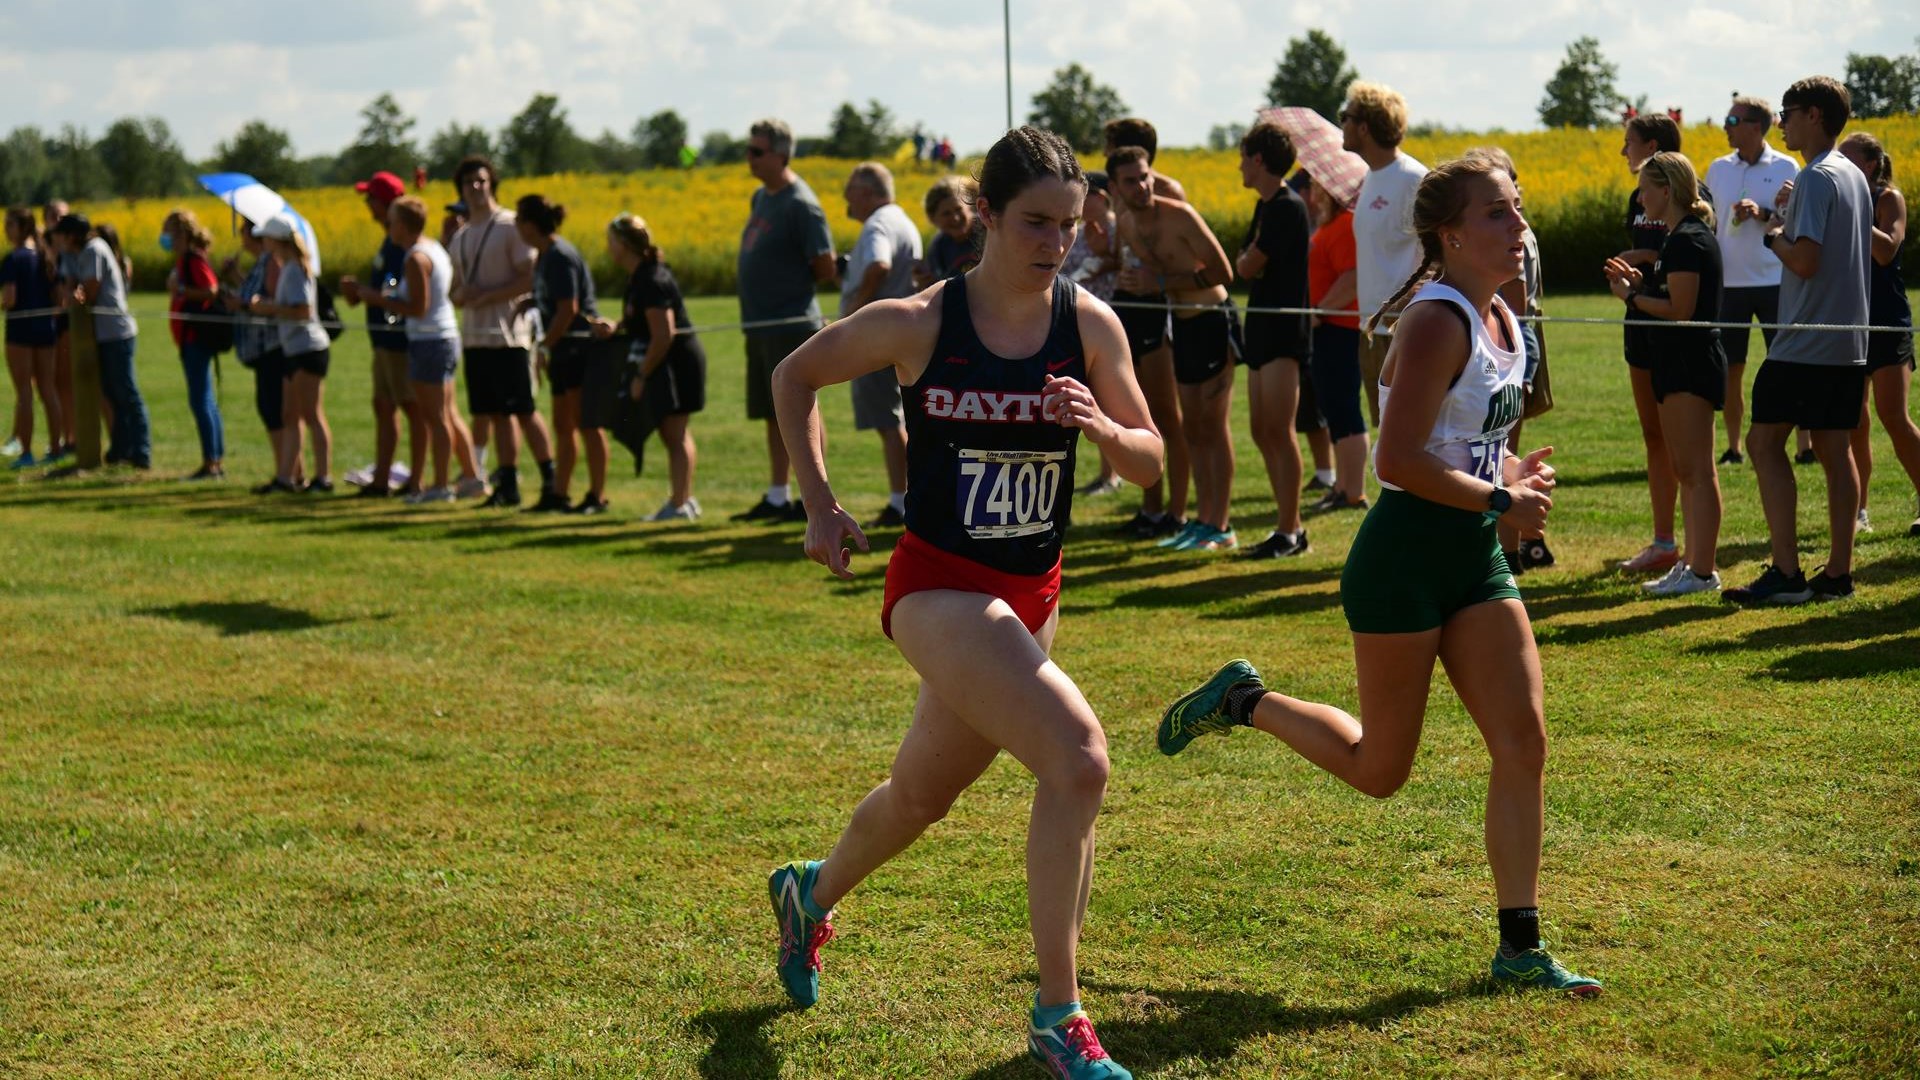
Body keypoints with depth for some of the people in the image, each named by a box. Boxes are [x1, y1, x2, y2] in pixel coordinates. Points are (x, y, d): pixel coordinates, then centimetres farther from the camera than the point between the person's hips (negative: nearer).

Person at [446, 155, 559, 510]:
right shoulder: (460, 237, 17)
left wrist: (487, 296, -15)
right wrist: (461, 295, -4)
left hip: (508, 335, -7)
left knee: (525, 411, -9)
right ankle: (508, 484, 13)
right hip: (475, 337, 7)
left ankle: (551, 484, -6)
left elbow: (531, 279, -11)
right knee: (498, 413, 9)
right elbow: (454, 291, 20)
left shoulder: (510, 226, -6)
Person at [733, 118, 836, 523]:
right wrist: (764, 292, 9)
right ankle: (777, 497, 21)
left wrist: (793, 287, 0)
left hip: (791, 325, -9)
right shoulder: (761, 196, 13)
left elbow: (825, 269, -14)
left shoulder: (800, 204, -15)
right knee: (774, 414, 14)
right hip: (760, 324, 9)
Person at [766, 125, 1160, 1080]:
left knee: (923, 795, 23)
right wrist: (820, 507, -2)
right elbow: (795, 377, 4)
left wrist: (1102, 427, -19)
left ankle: (812, 894, 56)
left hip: (1032, 593, 6)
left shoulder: (1090, 324, -4)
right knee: (1078, 760, -25)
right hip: (939, 588, -6)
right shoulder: (918, 324, -13)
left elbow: (1150, 464, 3)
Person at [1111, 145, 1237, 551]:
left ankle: (1222, 527, -3)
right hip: (1183, 324, 8)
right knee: (1192, 427, 12)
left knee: (1214, 424, -6)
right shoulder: (1127, 227, 5)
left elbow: (1222, 272, -20)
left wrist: (1163, 283, -22)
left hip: (1213, 319, -8)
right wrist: (1134, 281, -3)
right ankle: (1203, 519, 19)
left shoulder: (1179, 215, -19)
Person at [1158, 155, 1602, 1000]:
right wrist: (1504, 499, -17)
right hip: (1405, 556, -8)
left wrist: (1516, 472, 5)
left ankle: (1520, 948, 5)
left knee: (1523, 742, -1)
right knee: (1379, 770, 3)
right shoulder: (1438, 321, -17)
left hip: (1475, 554, 8)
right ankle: (1243, 700, 26)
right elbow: (1399, 461, -24)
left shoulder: (1503, 321, 10)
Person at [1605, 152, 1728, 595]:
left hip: (1691, 364, -11)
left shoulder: (1688, 240, -16)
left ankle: (1702, 571, -7)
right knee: (1683, 469, 14)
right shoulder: (1681, 236, 16)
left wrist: (1631, 296, -10)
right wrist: (1639, 282, 10)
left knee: (1696, 470, -8)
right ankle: (1691, 561, 19)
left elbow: (1681, 309, -21)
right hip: (1677, 364, 11)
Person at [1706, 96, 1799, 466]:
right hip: (1730, 283, 3)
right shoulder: (1717, 168, 8)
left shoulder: (1785, 168, -2)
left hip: (1775, 283, -3)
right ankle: (1733, 447, 16)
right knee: (1730, 368, 6)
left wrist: (1762, 214, -20)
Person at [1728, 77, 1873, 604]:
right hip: (1850, 342, 9)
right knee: (1834, 449, 9)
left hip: (1805, 343, -9)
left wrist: (1775, 238, -3)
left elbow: (1805, 260, -23)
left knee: (1764, 441, -5)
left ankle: (1787, 573, -10)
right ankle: (1838, 573, 9)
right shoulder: (1855, 176, 14)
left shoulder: (1815, 179, -15)